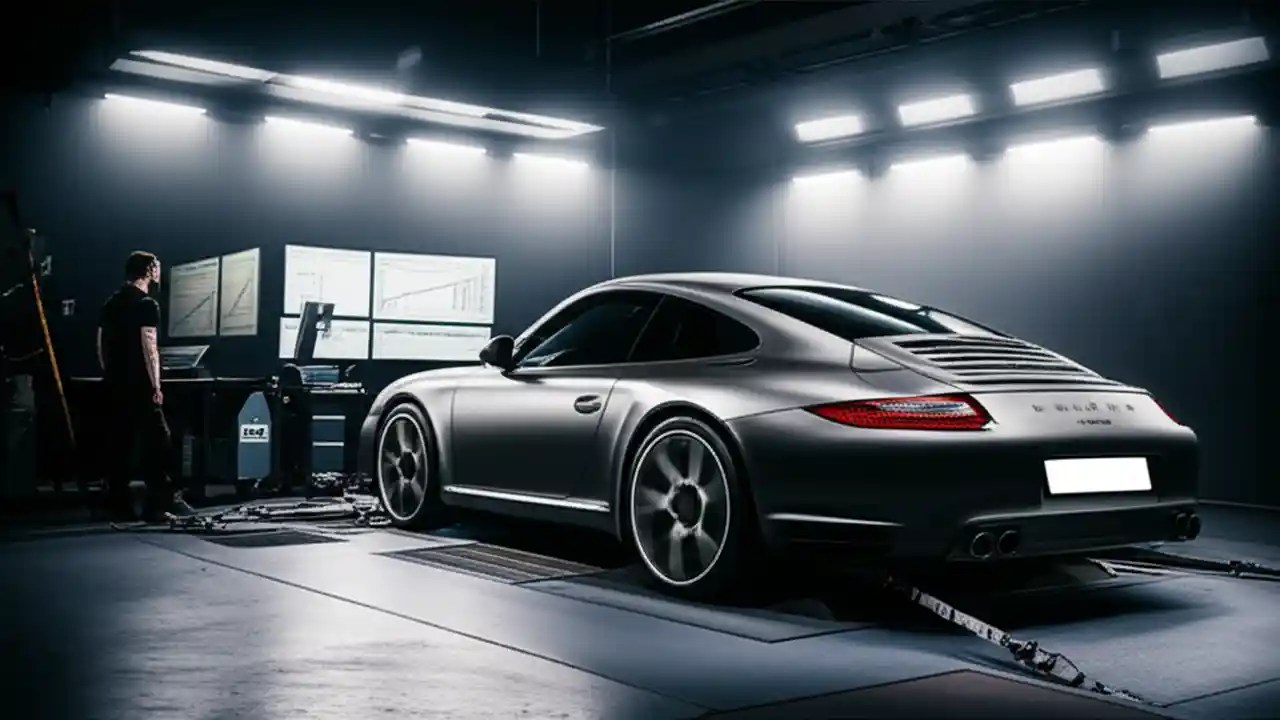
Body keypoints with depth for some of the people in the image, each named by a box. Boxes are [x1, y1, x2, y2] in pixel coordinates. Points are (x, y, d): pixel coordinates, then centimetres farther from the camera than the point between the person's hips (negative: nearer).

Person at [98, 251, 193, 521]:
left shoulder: (111, 303, 14)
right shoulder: (146, 304, -10)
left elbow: (101, 344, 17)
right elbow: (149, 347, -16)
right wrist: (156, 386, -14)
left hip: (113, 385, 8)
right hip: (138, 386, -8)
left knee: (117, 445, 7)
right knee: (156, 441, -4)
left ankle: (119, 506, 9)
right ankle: (158, 503, -6)